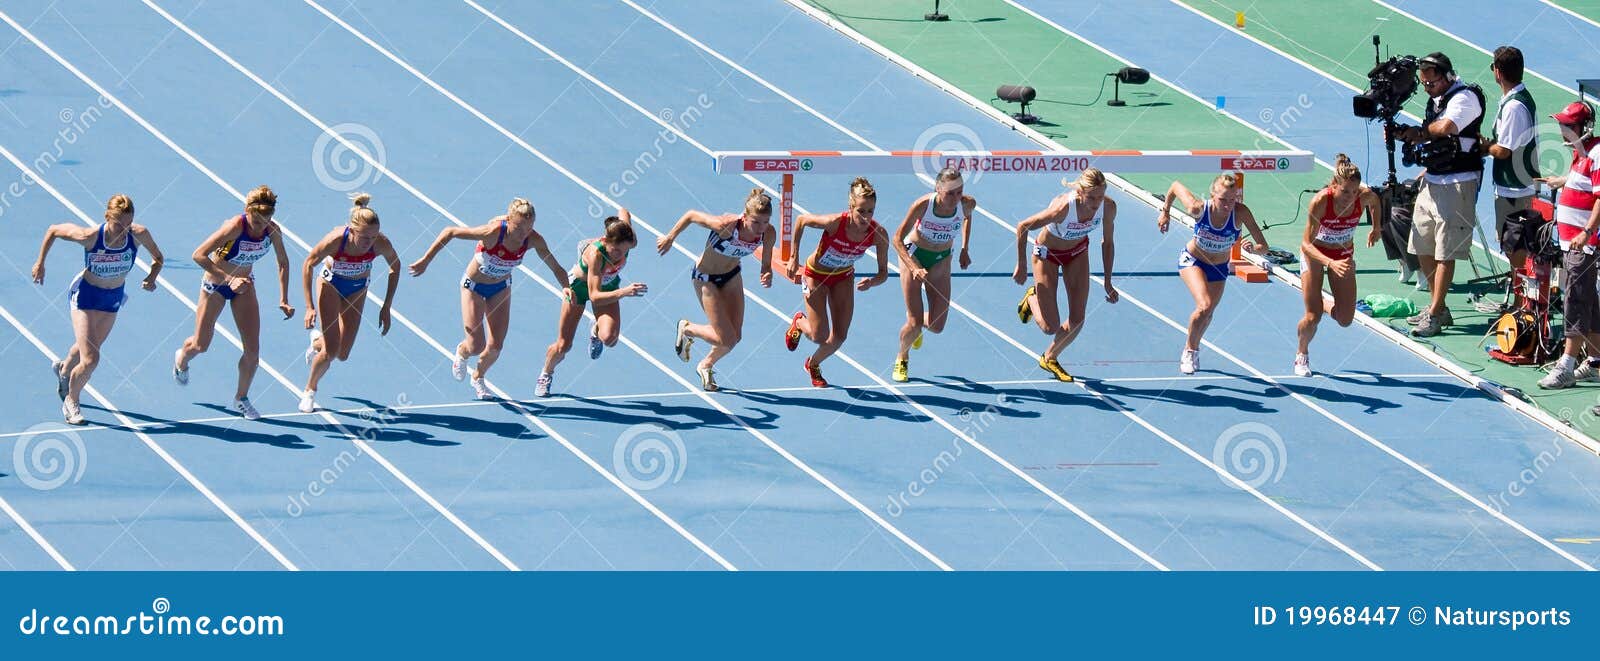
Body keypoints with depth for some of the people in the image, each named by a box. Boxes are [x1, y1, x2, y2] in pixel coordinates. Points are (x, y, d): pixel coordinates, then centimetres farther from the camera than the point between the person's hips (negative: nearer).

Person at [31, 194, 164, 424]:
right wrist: (40, 263, -9)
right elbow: (53, 230, -14)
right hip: (86, 294, -4)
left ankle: (64, 368, 59)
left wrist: (152, 277, -25)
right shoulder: (90, 236, -31)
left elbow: (158, 258, -5)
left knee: (88, 349, 24)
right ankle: (71, 401, 17)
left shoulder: (139, 234, -25)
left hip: (114, 297, 4)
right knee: (90, 360, -12)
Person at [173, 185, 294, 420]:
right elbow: (199, 255, -34)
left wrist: (283, 300, -6)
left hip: (243, 286, 4)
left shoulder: (272, 231, -18)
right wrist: (228, 279, -40)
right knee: (200, 345, 11)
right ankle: (181, 360, 48)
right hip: (216, 285, -4)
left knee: (253, 351, -4)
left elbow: (283, 263, 0)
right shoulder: (234, 227, -33)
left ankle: (241, 399, 18)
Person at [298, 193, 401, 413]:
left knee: (342, 354, 2)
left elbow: (395, 267, -9)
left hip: (357, 289, 2)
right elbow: (308, 264, -20)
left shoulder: (381, 244, -32)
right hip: (331, 284, -2)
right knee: (331, 351, -11)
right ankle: (309, 390, 19)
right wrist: (309, 307, -21)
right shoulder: (336, 240, -37)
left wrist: (387, 307, -8)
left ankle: (318, 342, 39)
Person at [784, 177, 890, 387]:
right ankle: (799, 322, 29)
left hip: (844, 277, 3)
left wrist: (872, 282, -39)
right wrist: (794, 258, -14)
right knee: (819, 336, -8)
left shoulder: (879, 234, -27)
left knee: (839, 337, 2)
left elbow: (884, 273, -16)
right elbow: (801, 220, -17)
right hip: (816, 274, -3)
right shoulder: (835, 223, -37)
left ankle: (813, 364, 35)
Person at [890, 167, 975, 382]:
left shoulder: (967, 204, -21)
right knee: (914, 324, -9)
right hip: (914, 254, -3)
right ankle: (902, 359, 24)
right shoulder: (923, 205, -31)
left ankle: (918, 324, 36)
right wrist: (914, 268, -36)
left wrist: (964, 250, 4)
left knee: (936, 326, -2)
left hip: (941, 260, 3)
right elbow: (897, 239, -23)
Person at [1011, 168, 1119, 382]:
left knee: (1077, 320, 3)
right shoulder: (1063, 207, -42)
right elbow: (1022, 228, -27)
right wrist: (1021, 267, -20)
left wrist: (1108, 283, -4)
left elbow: (1107, 243, -7)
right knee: (1050, 327, -7)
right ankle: (1032, 298, 27)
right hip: (1047, 253, -4)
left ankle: (1050, 358, 32)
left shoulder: (1108, 207, -27)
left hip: (1078, 252, 4)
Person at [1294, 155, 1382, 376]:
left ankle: (1332, 307, 36)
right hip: (1315, 254, -3)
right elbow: (1306, 243, -33)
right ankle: (1302, 356, 20)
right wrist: (1331, 264, -47)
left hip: (1344, 254, 3)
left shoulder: (1365, 196, -24)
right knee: (1313, 317, -11)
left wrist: (1376, 229, 12)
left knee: (1345, 320, -1)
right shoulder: (1320, 201, -34)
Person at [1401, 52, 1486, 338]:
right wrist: (1406, 135, 0)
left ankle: (1435, 315, -4)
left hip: (1456, 183, -9)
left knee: (1445, 253, -6)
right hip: (1431, 180, 9)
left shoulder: (1465, 97, -13)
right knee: (1423, 249, 11)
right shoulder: (1436, 98, 15)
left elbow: (1445, 127, -30)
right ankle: (1437, 308, 21)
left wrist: (1420, 131, -10)